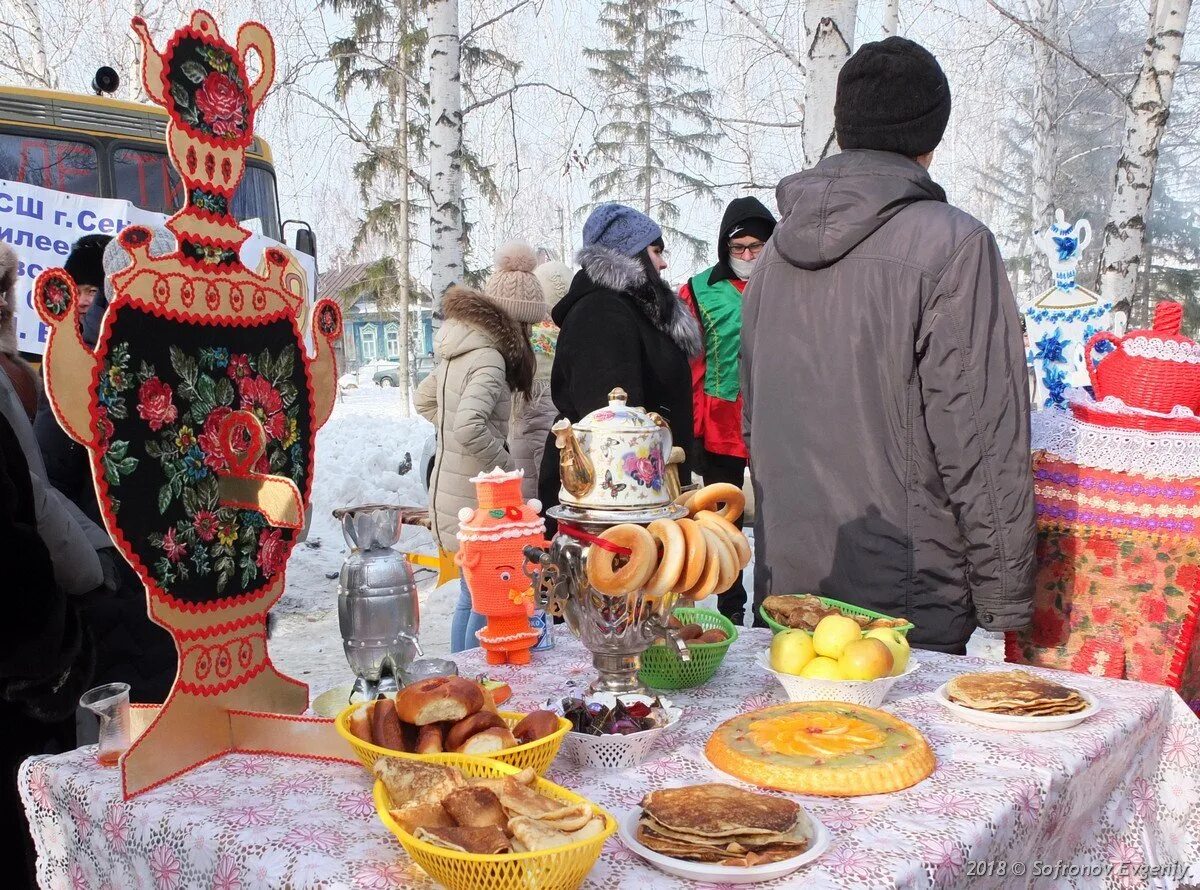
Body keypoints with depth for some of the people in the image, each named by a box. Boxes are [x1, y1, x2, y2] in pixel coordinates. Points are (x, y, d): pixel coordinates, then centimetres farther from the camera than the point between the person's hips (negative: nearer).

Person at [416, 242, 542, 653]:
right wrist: (508, 467, -17)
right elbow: (470, 429, -31)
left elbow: (424, 399, 25)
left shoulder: (460, 350, 10)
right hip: (476, 500, -10)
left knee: (471, 596, 20)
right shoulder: (488, 359, -19)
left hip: (451, 490, 10)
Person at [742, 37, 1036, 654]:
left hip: (783, 590, 6)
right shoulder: (951, 244, -13)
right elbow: (983, 446, -15)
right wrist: (1007, 602, -6)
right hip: (906, 603, -6)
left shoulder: (776, 249, 7)